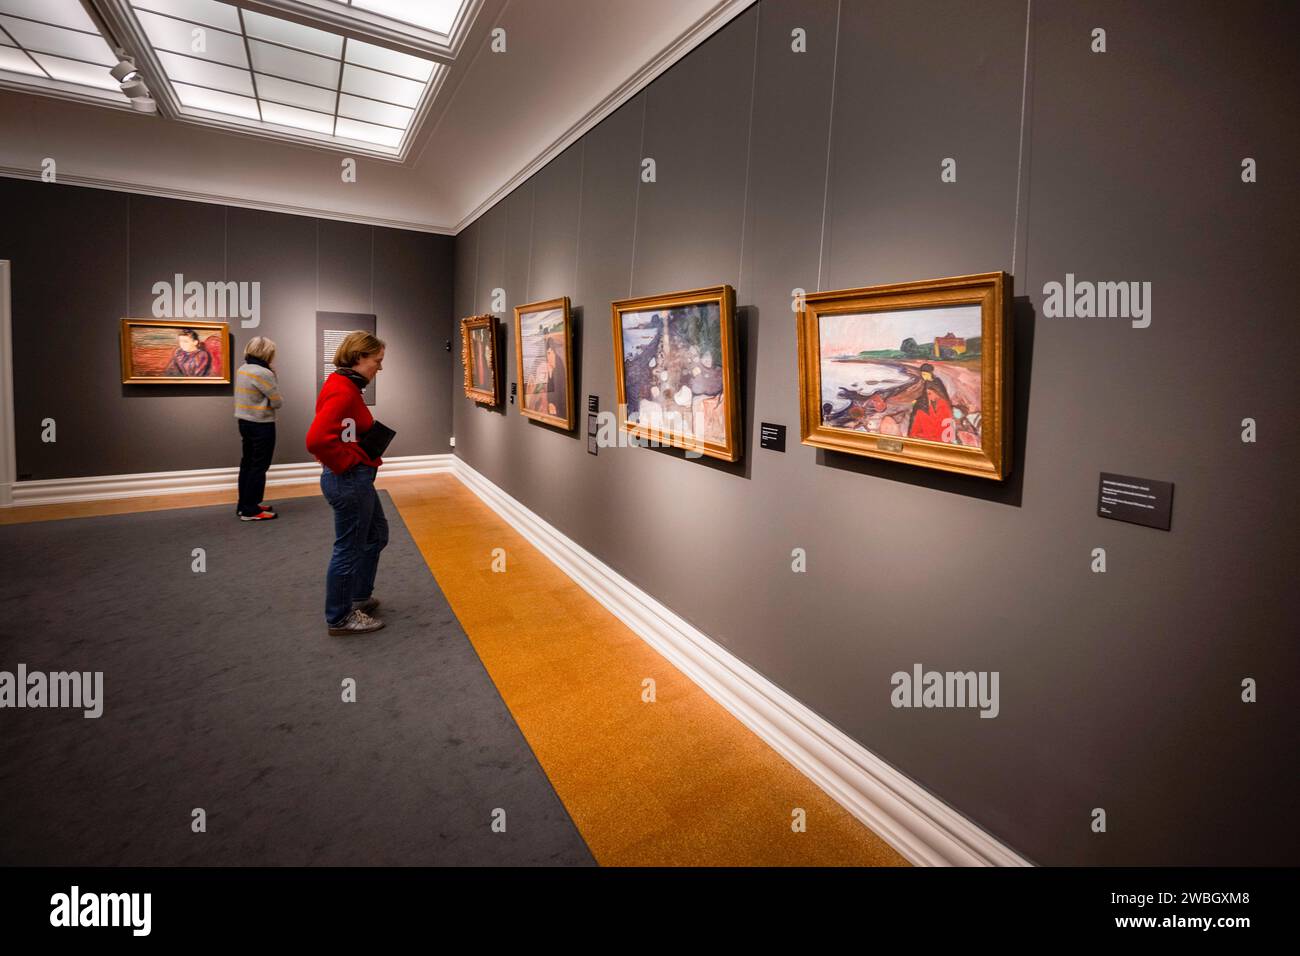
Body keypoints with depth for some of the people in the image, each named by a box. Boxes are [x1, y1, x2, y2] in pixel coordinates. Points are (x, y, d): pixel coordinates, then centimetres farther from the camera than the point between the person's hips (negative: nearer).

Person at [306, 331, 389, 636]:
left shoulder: (343, 386, 10)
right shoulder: (343, 392, -22)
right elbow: (317, 440, -32)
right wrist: (348, 464, -19)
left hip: (357, 479, 11)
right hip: (349, 480, -11)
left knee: (377, 535, 23)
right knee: (349, 548, 4)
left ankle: (359, 596, 39)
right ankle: (339, 618, 20)